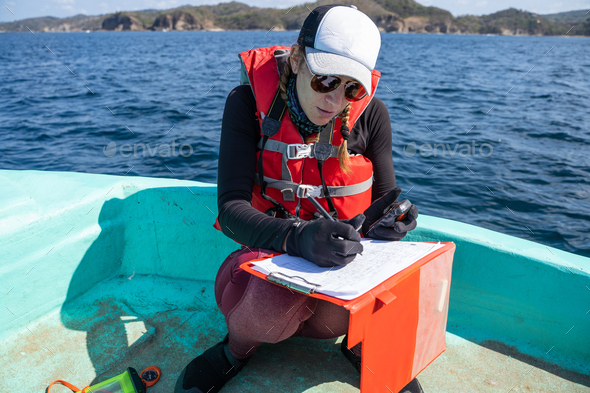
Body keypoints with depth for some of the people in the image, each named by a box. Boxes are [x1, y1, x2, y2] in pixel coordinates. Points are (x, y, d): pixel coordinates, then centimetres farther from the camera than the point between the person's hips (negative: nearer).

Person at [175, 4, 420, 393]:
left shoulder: (370, 113, -7)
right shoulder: (250, 103, -15)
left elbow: (384, 201, -1)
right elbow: (232, 208, -22)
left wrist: (390, 219, -27)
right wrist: (298, 237, -41)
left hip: (344, 260, 2)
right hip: (269, 250, -1)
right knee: (274, 299, -36)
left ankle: (362, 346, 10)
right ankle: (238, 347, 4)